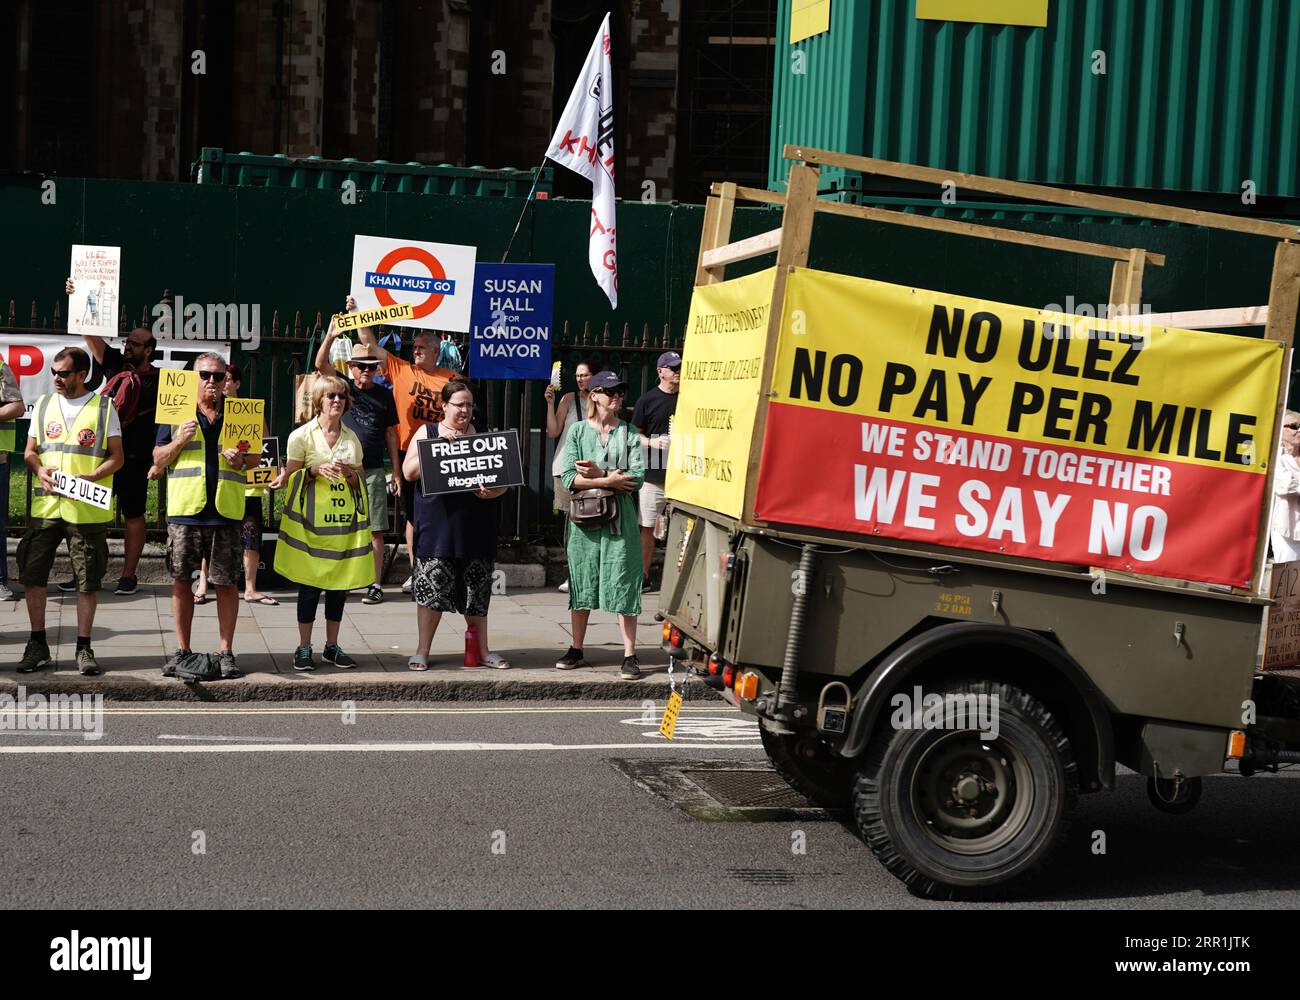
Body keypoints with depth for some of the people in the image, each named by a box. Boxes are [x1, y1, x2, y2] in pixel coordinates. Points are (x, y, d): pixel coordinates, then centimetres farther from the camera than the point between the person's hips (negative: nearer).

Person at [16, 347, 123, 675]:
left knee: (88, 580, 1)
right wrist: (40, 470, -7)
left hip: (87, 509, -3)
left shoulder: (104, 408, 3)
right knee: (32, 574, 1)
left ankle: (84, 647, 12)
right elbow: (30, 451, 15)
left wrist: (89, 479, -15)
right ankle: (37, 644, 13)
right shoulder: (44, 405, 13)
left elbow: (116, 458, 1)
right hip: (45, 505, 3)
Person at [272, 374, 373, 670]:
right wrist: (316, 471, -15)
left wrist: (350, 473, -6)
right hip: (312, 519, -4)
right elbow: (289, 477, 0)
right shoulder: (302, 435, 1)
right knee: (310, 583, -3)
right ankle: (304, 647, 6)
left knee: (340, 583, 5)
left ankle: (332, 645, 15)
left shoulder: (352, 438, 12)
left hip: (344, 519, 4)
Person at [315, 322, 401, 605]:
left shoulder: (384, 395, 9)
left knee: (374, 530, -2)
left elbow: (390, 433, 12)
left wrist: (396, 471, 9)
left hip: (373, 472, 0)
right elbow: (321, 364, -10)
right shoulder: (343, 387, 6)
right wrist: (330, 336, -25)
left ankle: (376, 584, 0)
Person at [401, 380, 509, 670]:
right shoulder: (427, 432, 5)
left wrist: (494, 491, -14)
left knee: (476, 590, 7)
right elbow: (408, 471, -5)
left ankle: (482, 651, 17)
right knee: (431, 587, -3)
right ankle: (422, 651, 8)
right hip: (437, 524, -2)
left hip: (474, 525, 2)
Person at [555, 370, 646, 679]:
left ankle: (630, 655, -1)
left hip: (619, 517, -1)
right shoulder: (578, 431, 5)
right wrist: (609, 480, -12)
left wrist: (599, 474, -13)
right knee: (581, 582, 8)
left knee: (623, 584, -4)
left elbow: (638, 477, -7)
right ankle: (576, 650, 20)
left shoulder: (629, 433, 4)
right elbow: (568, 478, -6)